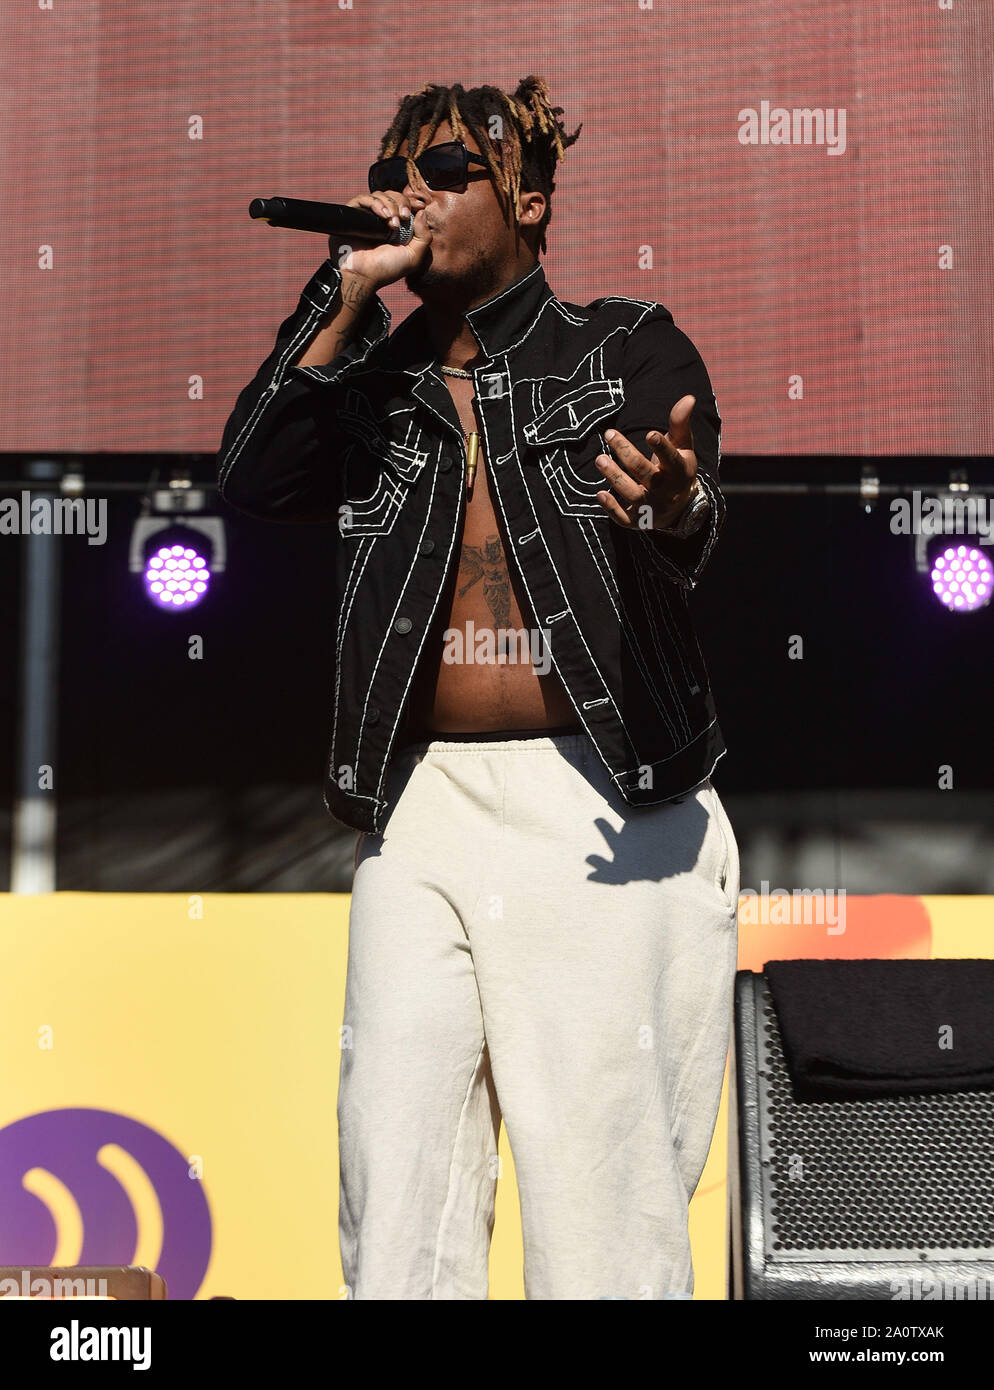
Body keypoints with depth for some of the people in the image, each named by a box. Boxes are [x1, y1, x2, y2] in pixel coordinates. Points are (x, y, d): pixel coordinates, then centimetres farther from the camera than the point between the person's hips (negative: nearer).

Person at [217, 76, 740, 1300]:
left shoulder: (629, 352, 6)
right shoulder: (374, 383, 16)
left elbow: (687, 540, -10)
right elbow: (253, 481, -1)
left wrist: (671, 506, -36)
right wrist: (350, 289, -2)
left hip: (600, 806, -3)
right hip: (421, 806, 4)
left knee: (599, 1172, -7)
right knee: (394, 1189, -2)